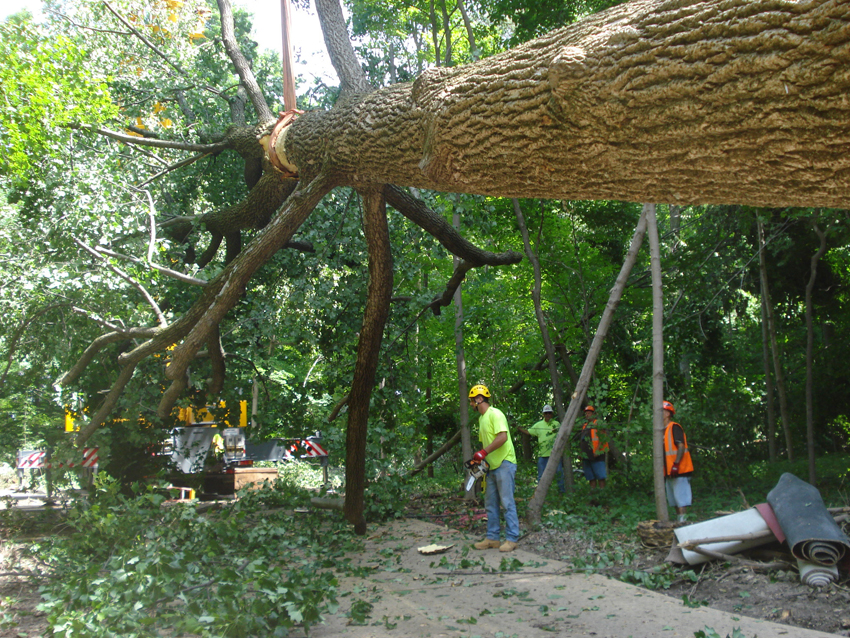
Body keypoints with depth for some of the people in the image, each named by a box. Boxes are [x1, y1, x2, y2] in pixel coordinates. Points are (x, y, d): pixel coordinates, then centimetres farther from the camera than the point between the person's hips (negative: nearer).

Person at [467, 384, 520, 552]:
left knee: (507, 503, -6)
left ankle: (511, 539, -2)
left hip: (504, 464, -10)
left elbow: (503, 437, -24)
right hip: (491, 467, 10)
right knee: (490, 505, 11)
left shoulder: (495, 414, -12)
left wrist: (484, 453, -24)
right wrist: (478, 459, 6)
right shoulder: (482, 419, 18)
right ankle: (492, 538, 17)